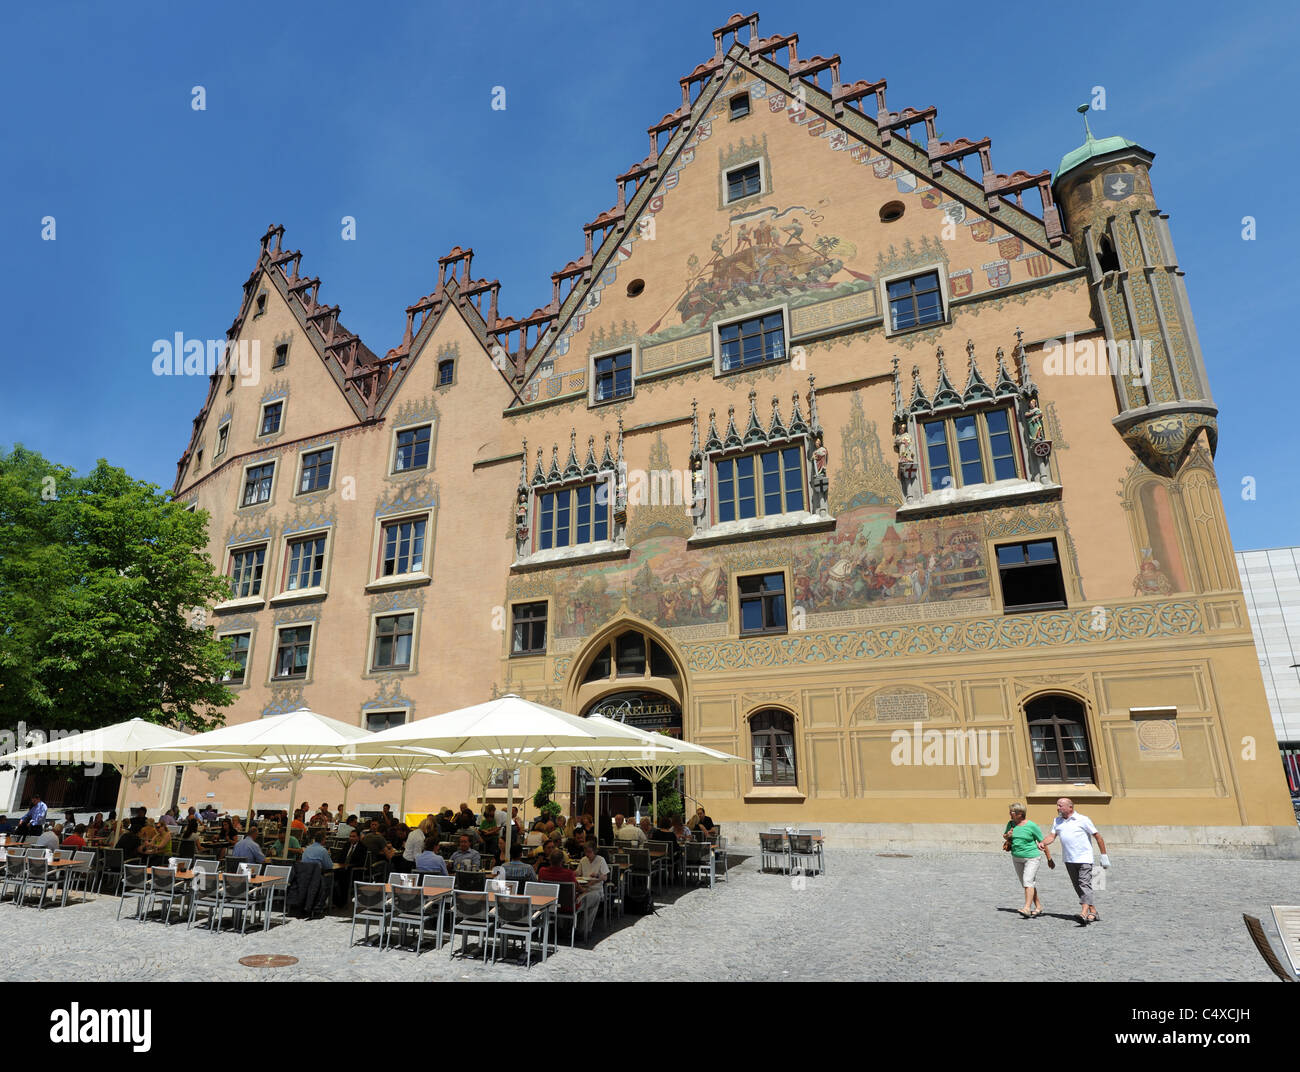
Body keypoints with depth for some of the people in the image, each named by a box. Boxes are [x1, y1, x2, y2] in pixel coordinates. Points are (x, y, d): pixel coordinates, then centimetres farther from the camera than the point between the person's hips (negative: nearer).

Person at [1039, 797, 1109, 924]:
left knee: (1084, 884, -15)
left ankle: (1084, 913, -25)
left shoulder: (1083, 820, -3)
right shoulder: (1057, 821, 12)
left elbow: (1097, 836, 1)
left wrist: (1104, 855, -2)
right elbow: (1052, 836, 5)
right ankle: (1093, 912, 18)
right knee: (1078, 887, 8)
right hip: (1069, 860, 6)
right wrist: (1043, 842, -15)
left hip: (1084, 859, -6)